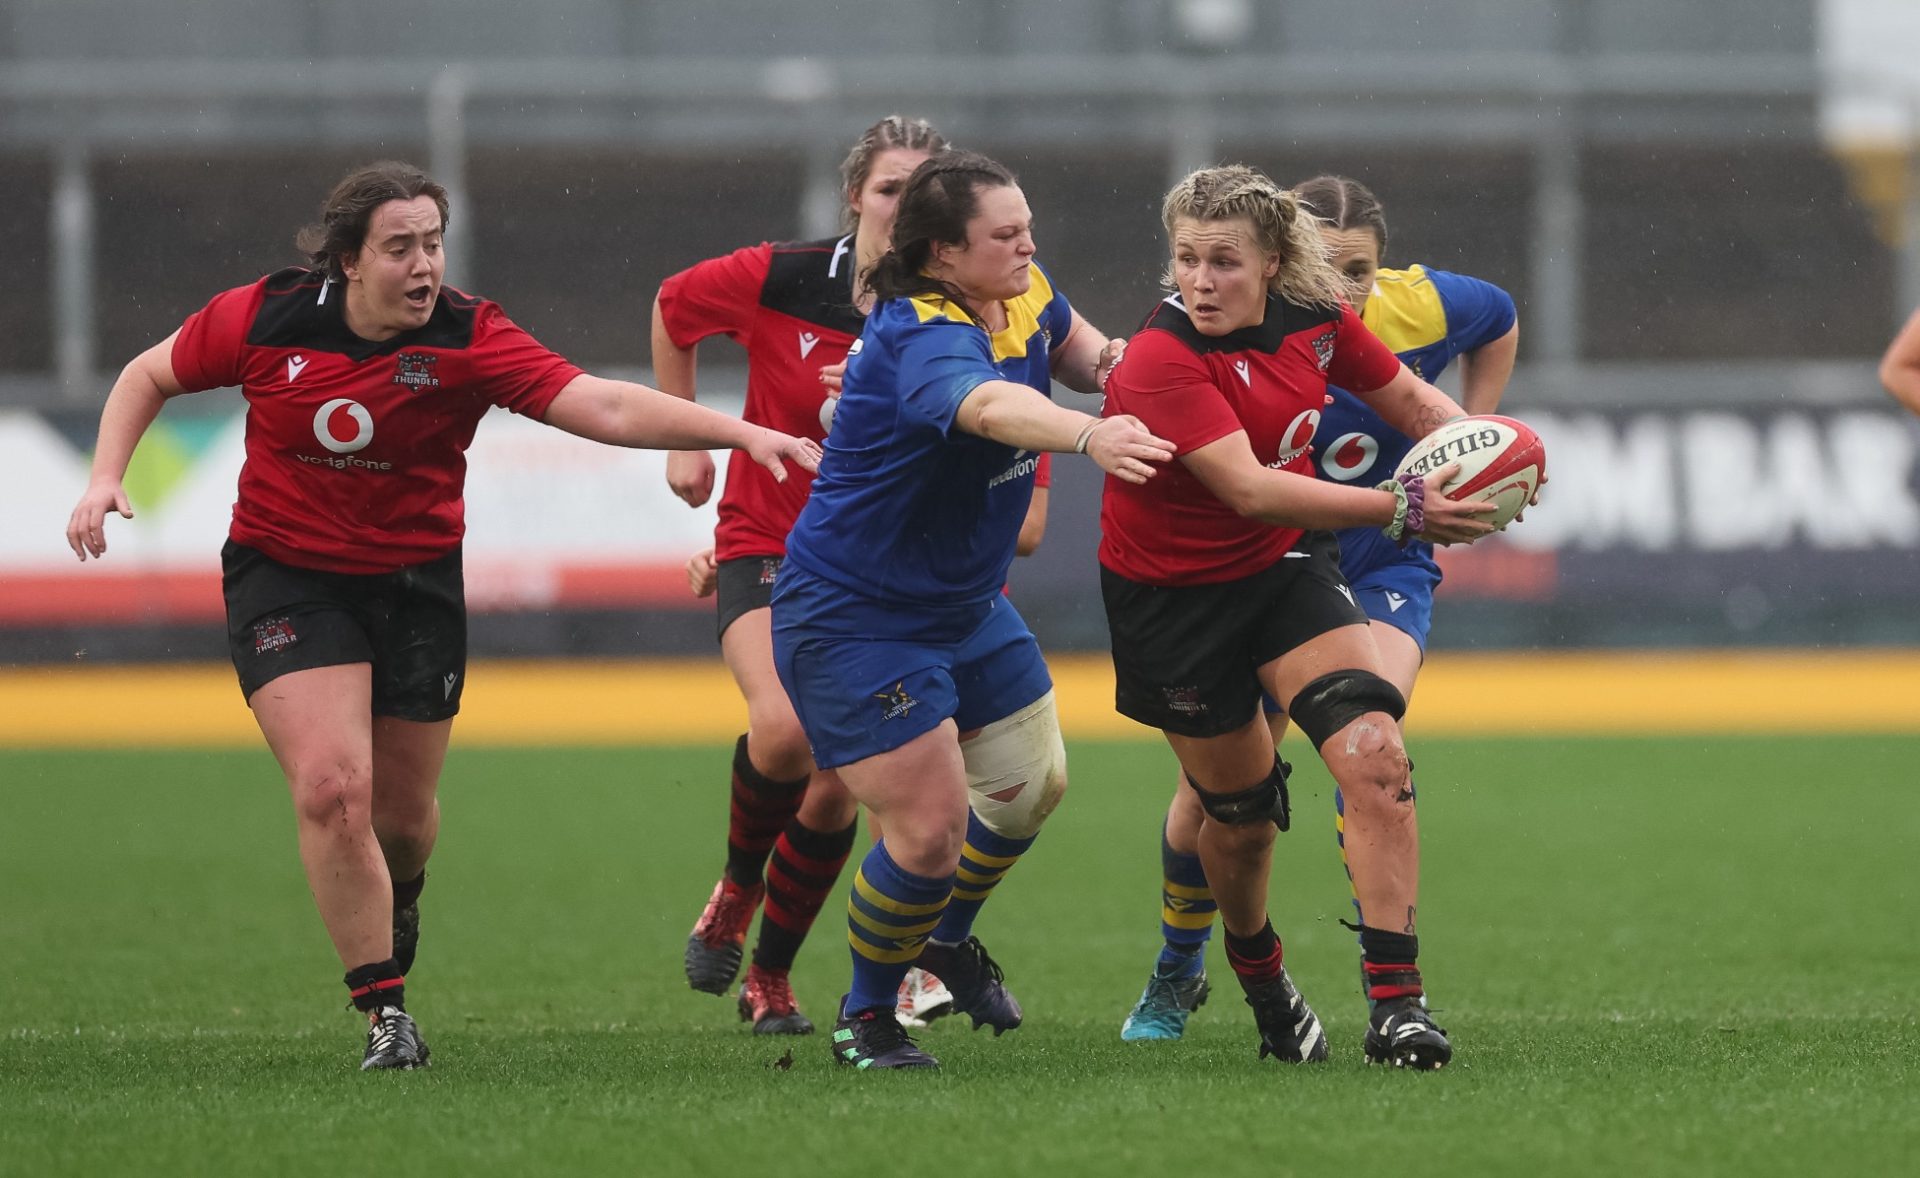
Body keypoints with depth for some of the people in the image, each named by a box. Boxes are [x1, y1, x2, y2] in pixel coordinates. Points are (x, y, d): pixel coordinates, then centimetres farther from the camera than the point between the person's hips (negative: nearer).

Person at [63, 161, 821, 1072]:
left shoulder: (468, 339, -16)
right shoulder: (264, 319, -13)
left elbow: (603, 406, -25)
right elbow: (149, 377, 5)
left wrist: (743, 433, -36)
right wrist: (105, 479, -9)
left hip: (416, 585, 1)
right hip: (285, 578, -1)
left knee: (402, 812, 11)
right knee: (331, 786, -19)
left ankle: (396, 904, 50)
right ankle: (385, 1010, -6)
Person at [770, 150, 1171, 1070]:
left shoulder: (1024, 296, -3)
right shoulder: (920, 338, -31)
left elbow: (1066, 339, 21)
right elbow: (986, 405, -53)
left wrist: (1107, 359, -4)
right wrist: (1089, 436, -72)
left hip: (965, 605, 9)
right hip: (854, 618, -9)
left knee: (1032, 781, 19)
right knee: (929, 828, -10)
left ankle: (948, 936, 47)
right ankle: (865, 1017, 14)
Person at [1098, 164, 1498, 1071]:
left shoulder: (1313, 316, -9)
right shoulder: (1160, 363, -29)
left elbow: (1407, 398, 9)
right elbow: (1250, 490, -38)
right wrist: (1399, 508, -44)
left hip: (1286, 565, 4)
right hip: (1174, 596, -4)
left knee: (1375, 757, -18)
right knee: (1240, 812, 8)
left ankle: (1395, 1004, -17)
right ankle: (1259, 976, 41)